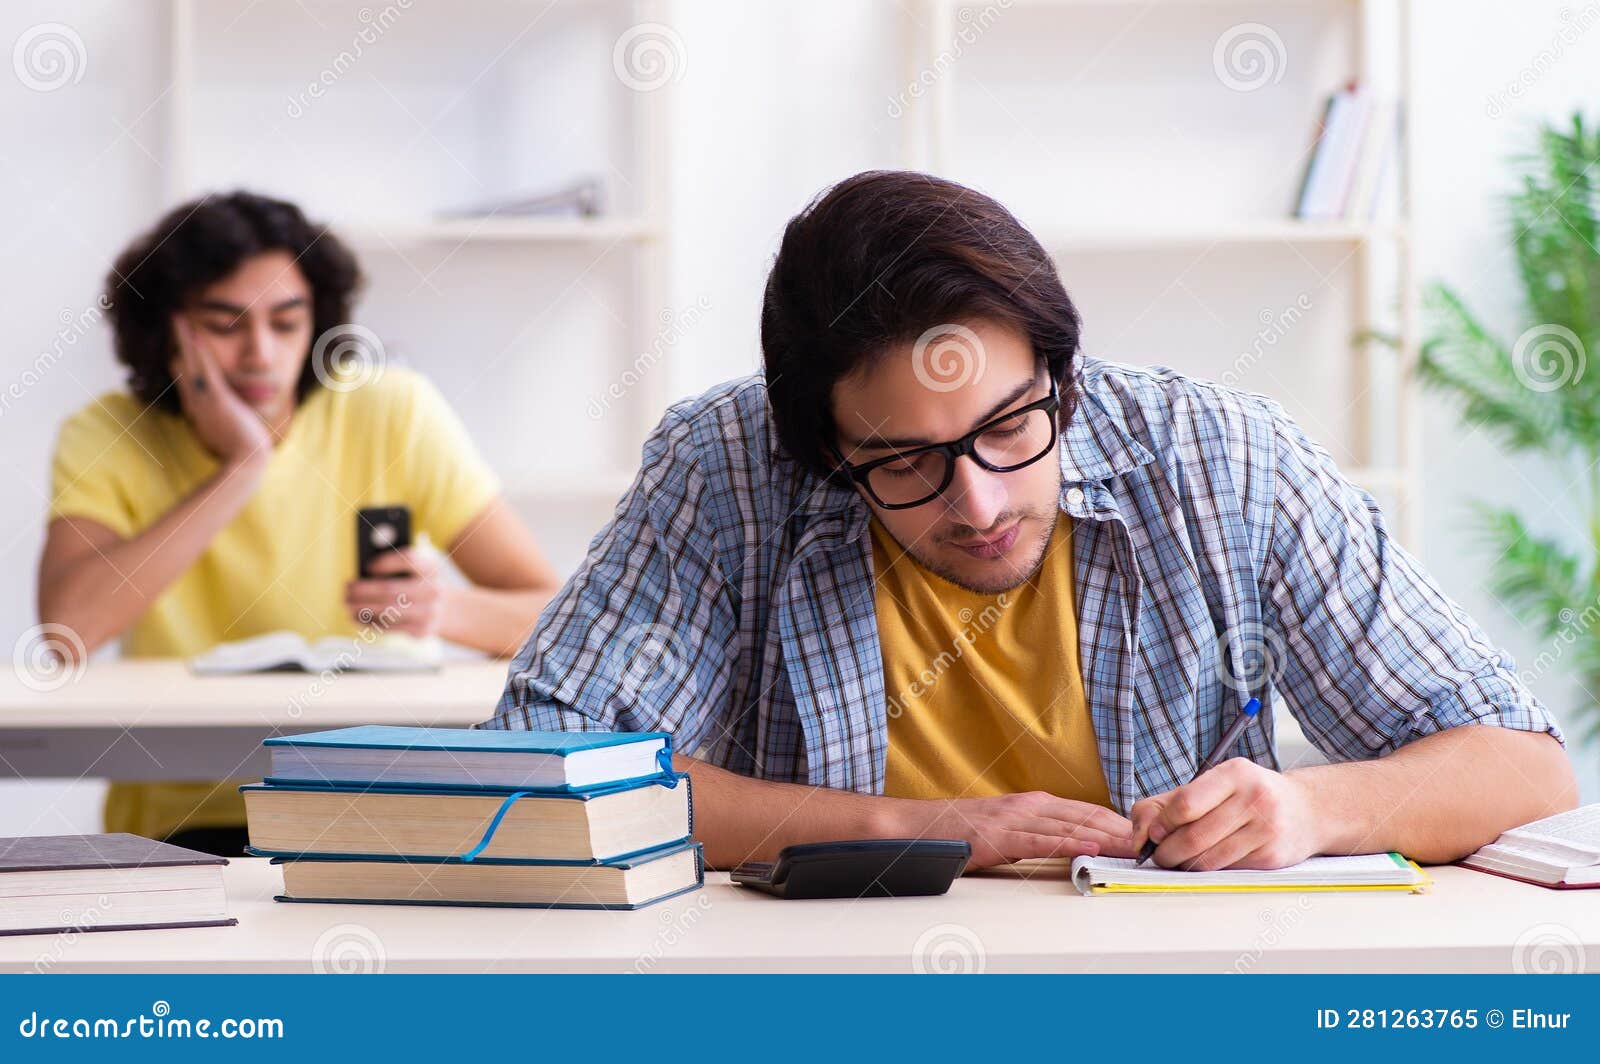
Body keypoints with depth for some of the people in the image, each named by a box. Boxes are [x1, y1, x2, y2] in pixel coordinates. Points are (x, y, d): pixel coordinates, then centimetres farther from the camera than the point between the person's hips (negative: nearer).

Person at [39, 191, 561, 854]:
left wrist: (446, 609, -28)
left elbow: (552, 614, -5)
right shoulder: (106, 439, -3)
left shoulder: (395, 414, -3)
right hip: (181, 819, -1)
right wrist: (240, 470, -19)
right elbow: (67, 624, -22)